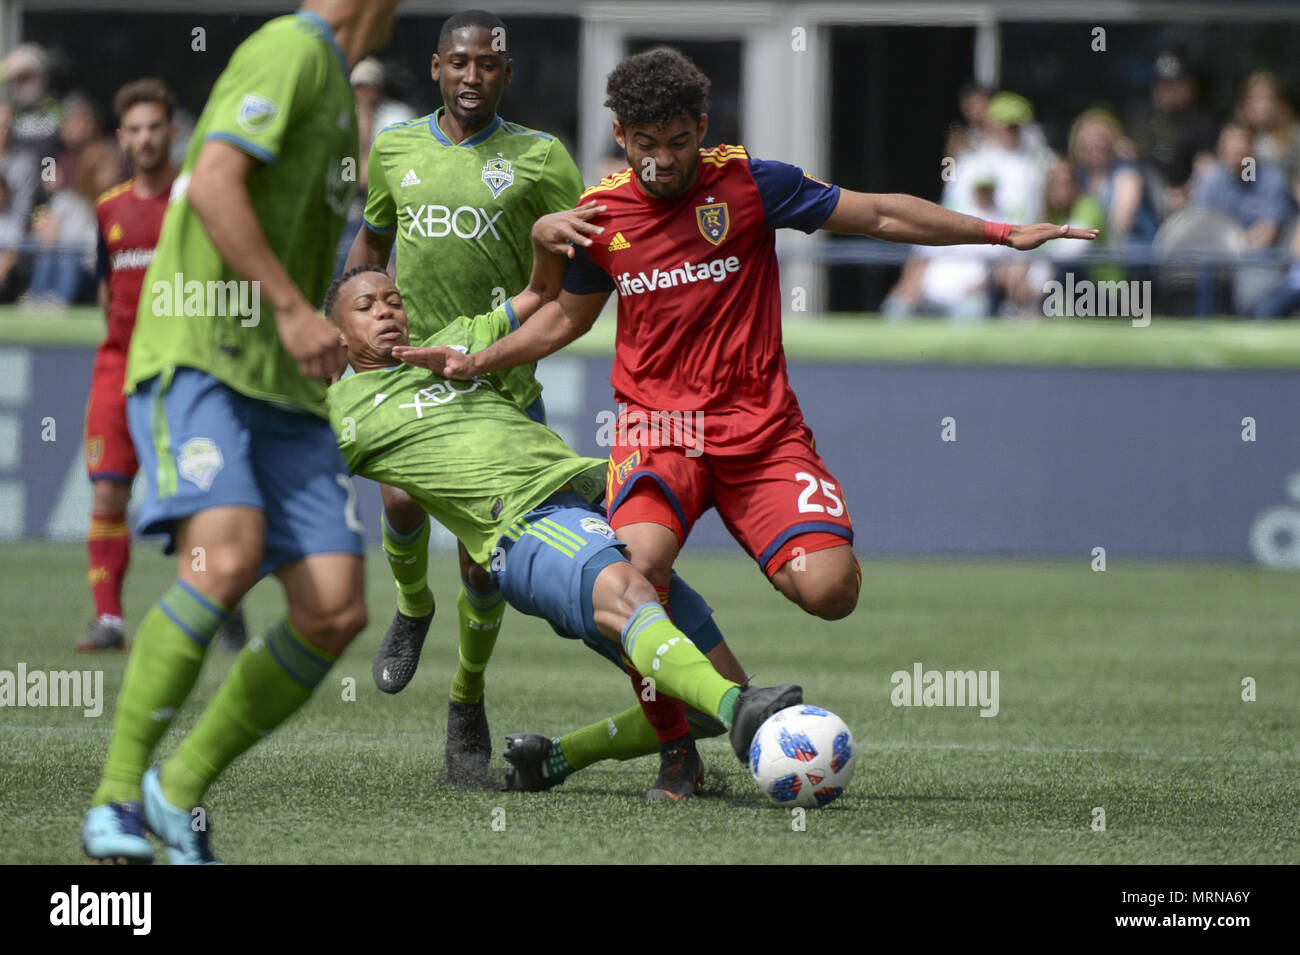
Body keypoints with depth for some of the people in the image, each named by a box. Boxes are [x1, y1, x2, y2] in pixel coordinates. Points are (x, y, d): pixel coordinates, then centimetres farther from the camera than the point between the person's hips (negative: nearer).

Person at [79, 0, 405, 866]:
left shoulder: (334, 82, 22)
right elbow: (213, 185, -19)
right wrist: (292, 310, -22)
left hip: (285, 388, 9)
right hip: (197, 360, -9)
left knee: (336, 609, -6)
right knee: (227, 557, -29)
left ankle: (181, 792, 7)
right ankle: (117, 798, -20)